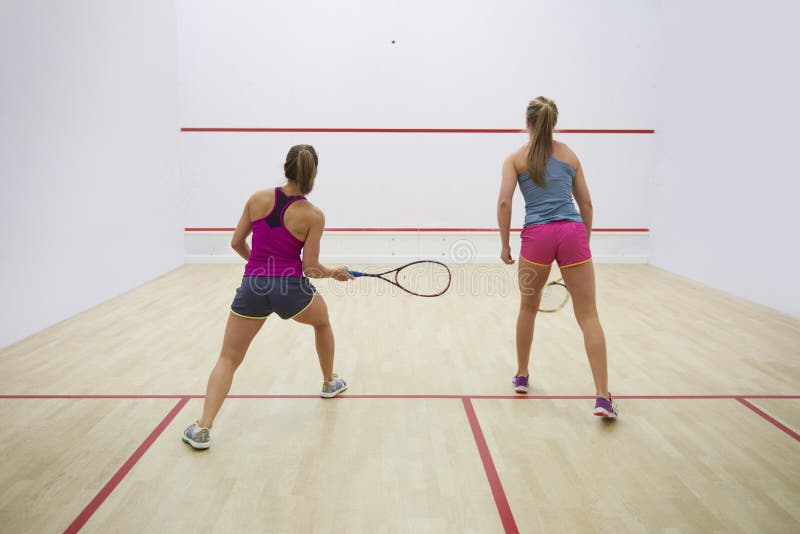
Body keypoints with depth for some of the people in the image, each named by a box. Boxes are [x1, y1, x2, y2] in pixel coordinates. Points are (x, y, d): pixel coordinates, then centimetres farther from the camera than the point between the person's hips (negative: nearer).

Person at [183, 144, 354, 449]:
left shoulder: (258, 198, 2)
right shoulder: (314, 216, -6)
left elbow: (237, 243, 10)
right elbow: (310, 268, -5)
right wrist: (335, 273, 14)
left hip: (252, 287, 2)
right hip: (291, 288, -1)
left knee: (228, 359, 10)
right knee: (322, 321, 33)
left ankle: (203, 428, -3)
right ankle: (330, 383, 49)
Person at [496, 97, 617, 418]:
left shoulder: (516, 159, 10)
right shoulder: (570, 155, 17)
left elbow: (504, 202, -2)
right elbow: (586, 203, 18)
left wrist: (505, 244, 5)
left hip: (537, 235, -1)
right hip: (573, 233, 1)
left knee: (528, 308, 22)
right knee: (588, 316, 0)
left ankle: (522, 376, 33)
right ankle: (603, 397, -9)